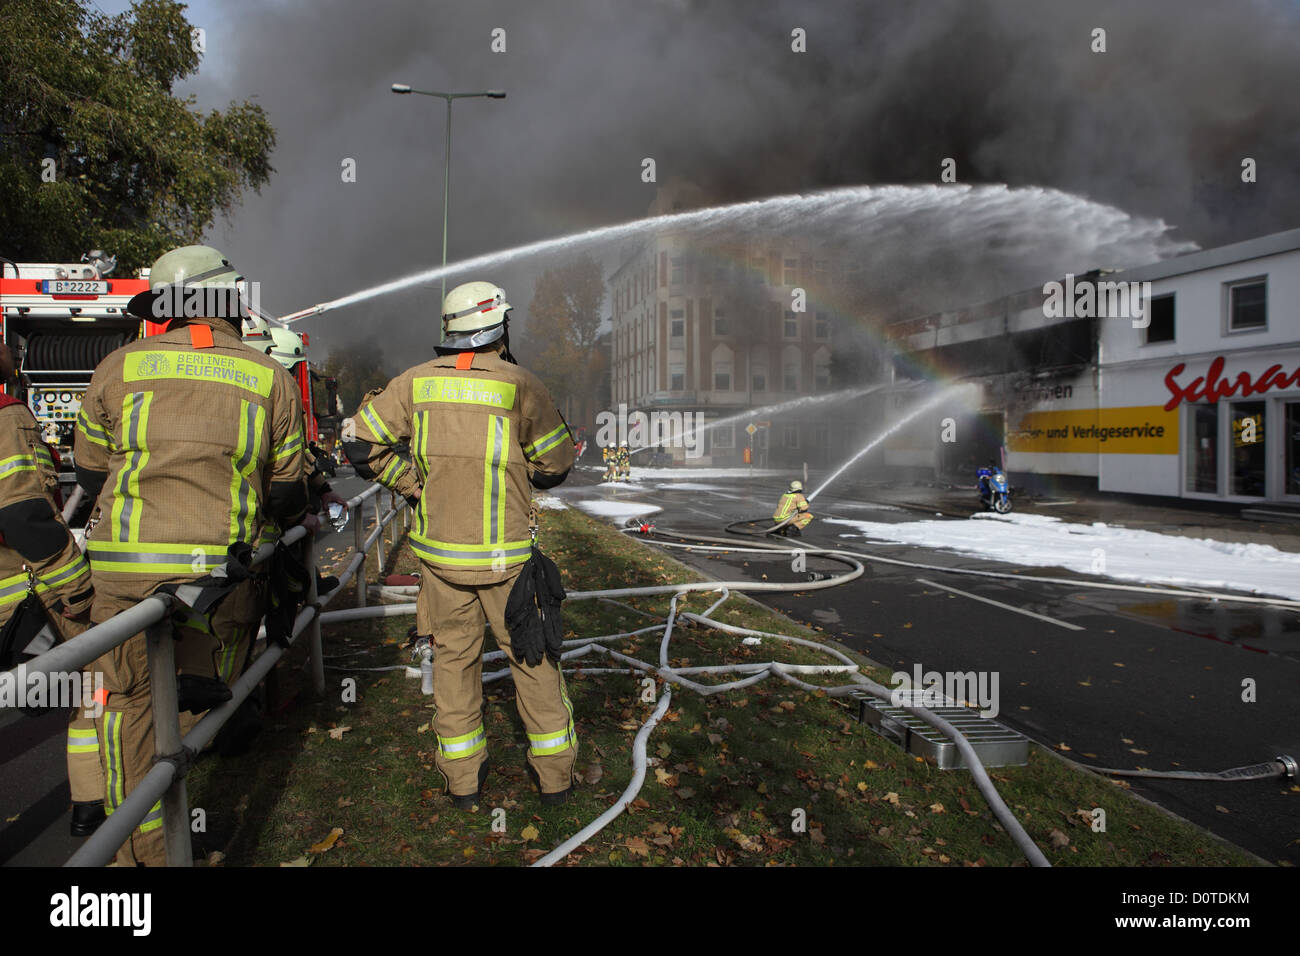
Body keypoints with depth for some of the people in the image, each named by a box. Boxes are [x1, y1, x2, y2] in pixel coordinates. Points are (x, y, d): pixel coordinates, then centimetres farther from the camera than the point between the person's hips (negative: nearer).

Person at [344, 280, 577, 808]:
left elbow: (363, 443, 3)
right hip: (505, 555, -3)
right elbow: (555, 465, -4)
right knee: (532, 655, 11)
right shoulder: (520, 385, -11)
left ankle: (463, 777, 27)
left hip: (438, 551, 3)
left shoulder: (416, 382, -1)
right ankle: (554, 772, 22)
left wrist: (410, 482, 11)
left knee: (453, 655, 16)